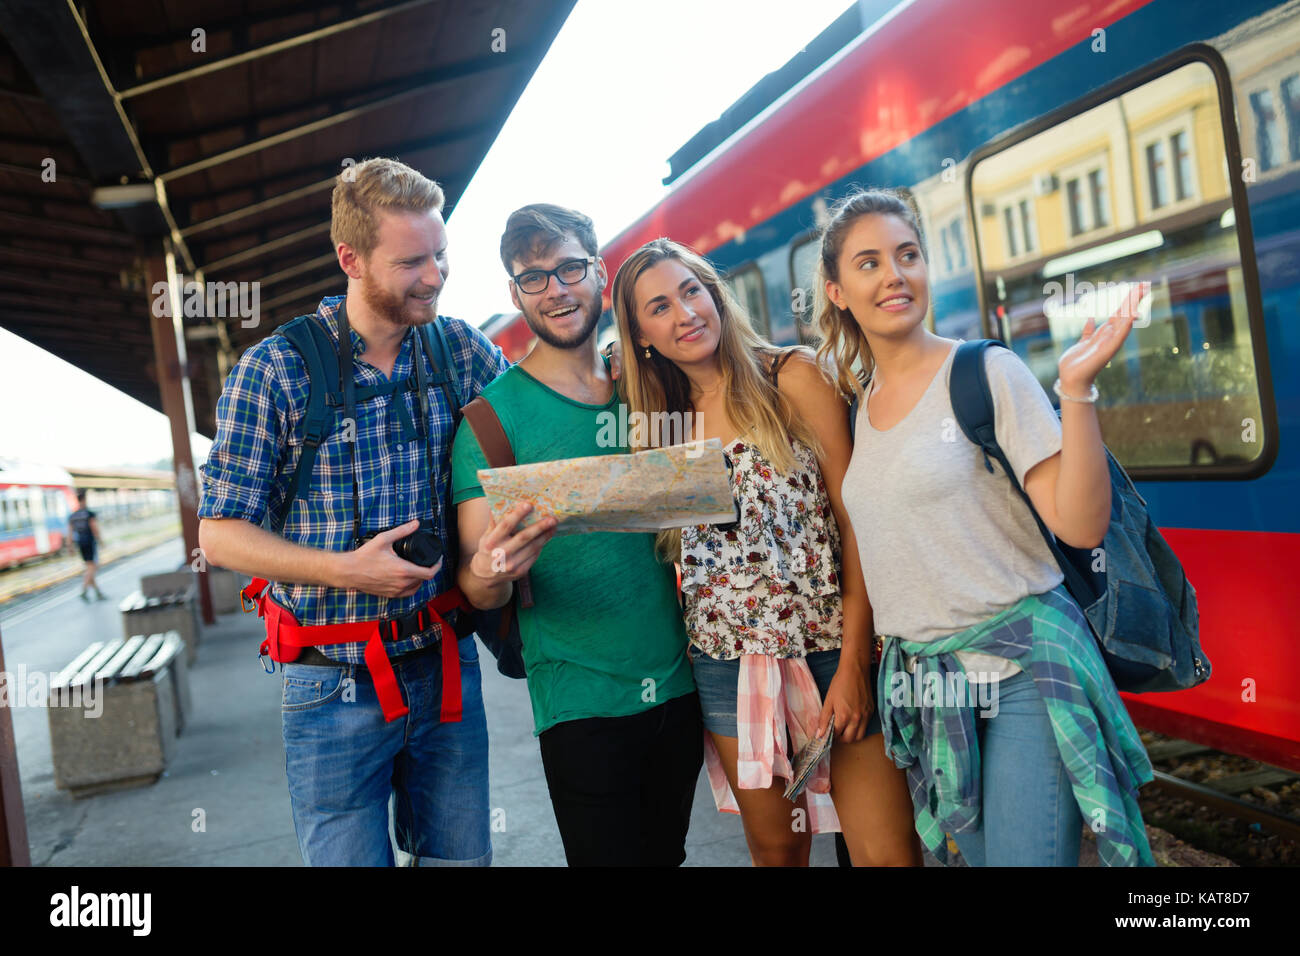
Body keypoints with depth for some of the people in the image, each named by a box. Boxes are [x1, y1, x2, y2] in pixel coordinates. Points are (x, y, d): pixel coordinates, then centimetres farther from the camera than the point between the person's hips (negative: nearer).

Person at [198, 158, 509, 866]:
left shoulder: (464, 350, 0)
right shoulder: (274, 371, -9)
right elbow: (221, 535, -6)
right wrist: (345, 570, -19)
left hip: (446, 666, 3)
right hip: (335, 686, -3)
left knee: (461, 856, 16)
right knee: (349, 857, 8)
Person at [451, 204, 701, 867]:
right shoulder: (494, 412, -8)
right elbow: (478, 588, -10)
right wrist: (490, 574, -34)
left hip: (678, 683, 5)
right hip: (581, 704, -4)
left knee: (666, 852, 20)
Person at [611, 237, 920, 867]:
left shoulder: (792, 378, -3)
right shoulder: (663, 419, 10)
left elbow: (855, 520, -7)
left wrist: (853, 662, -13)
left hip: (828, 645, -3)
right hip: (727, 664, 3)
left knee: (887, 854, -2)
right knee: (776, 848, 15)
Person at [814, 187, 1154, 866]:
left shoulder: (987, 371, -8)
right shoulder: (857, 406, 8)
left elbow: (1081, 526, -16)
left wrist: (1075, 388, -24)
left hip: (1022, 666, -5)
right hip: (920, 681, 5)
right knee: (976, 853, 15)